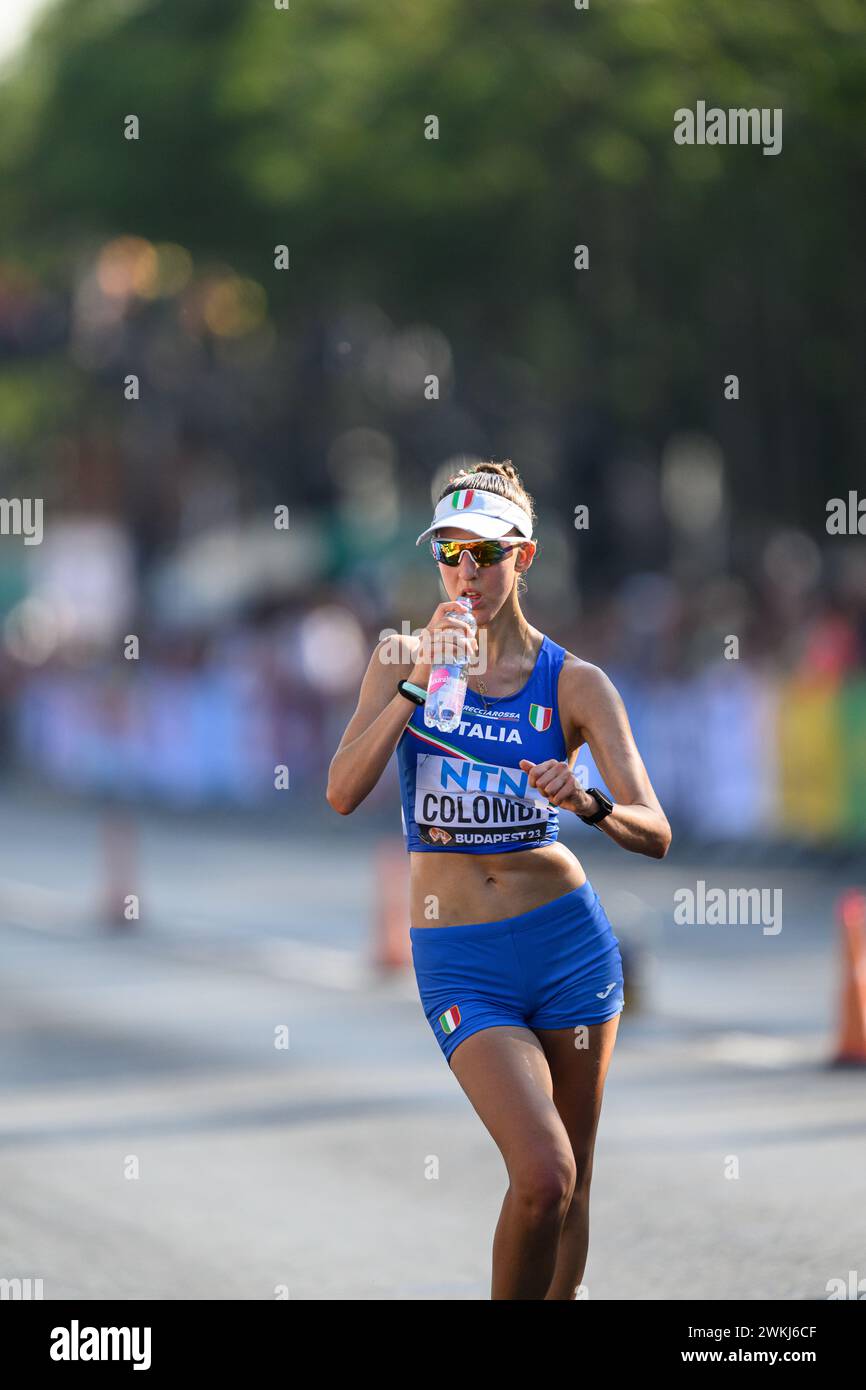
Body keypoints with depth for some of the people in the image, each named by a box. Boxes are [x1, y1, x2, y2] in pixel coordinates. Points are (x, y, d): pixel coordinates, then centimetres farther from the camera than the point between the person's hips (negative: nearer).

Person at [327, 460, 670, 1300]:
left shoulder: (574, 684, -1)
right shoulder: (404, 660, 1)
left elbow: (655, 834, -7)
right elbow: (343, 792, -13)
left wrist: (589, 805, -28)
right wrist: (418, 685, -22)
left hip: (568, 940, 1)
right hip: (457, 958, -1)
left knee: (570, 1186, 7)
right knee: (543, 1175, -18)